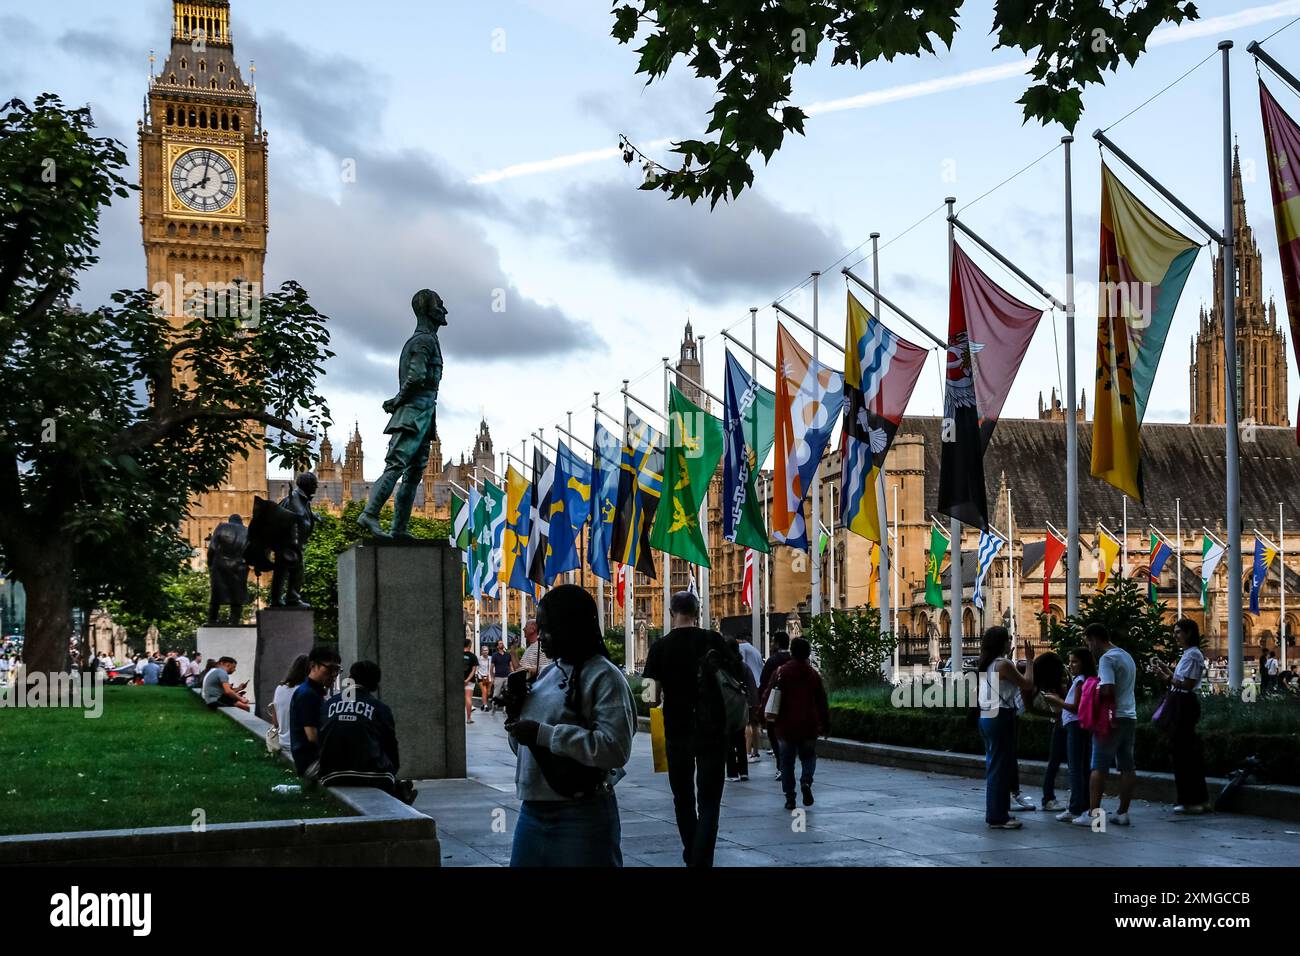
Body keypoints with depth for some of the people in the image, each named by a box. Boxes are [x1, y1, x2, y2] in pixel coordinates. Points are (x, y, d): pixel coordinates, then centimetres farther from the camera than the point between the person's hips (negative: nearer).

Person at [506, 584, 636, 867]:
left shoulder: (604, 676, -10)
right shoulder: (549, 673, 13)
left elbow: (616, 748, -24)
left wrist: (543, 734, -23)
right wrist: (516, 711, 1)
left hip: (580, 816, -7)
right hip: (531, 810, 7)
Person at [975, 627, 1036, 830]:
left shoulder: (986, 665, 13)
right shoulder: (1004, 664, -13)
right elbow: (1027, 685, -11)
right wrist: (1030, 663, 0)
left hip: (986, 717, 9)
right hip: (1000, 718, -9)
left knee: (994, 766, 16)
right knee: (1000, 768, -4)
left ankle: (995, 812, 22)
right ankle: (998, 817, -2)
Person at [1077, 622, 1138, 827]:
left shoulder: (1106, 659, -12)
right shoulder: (1126, 656, 17)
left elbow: (1107, 689, -24)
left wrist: (1092, 690, -10)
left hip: (1113, 719, -9)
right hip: (1130, 717, 9)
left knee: (1099, 767, -4)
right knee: (1127, 766, 8)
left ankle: (1092, 813, -5)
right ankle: (1122, 813, 11)